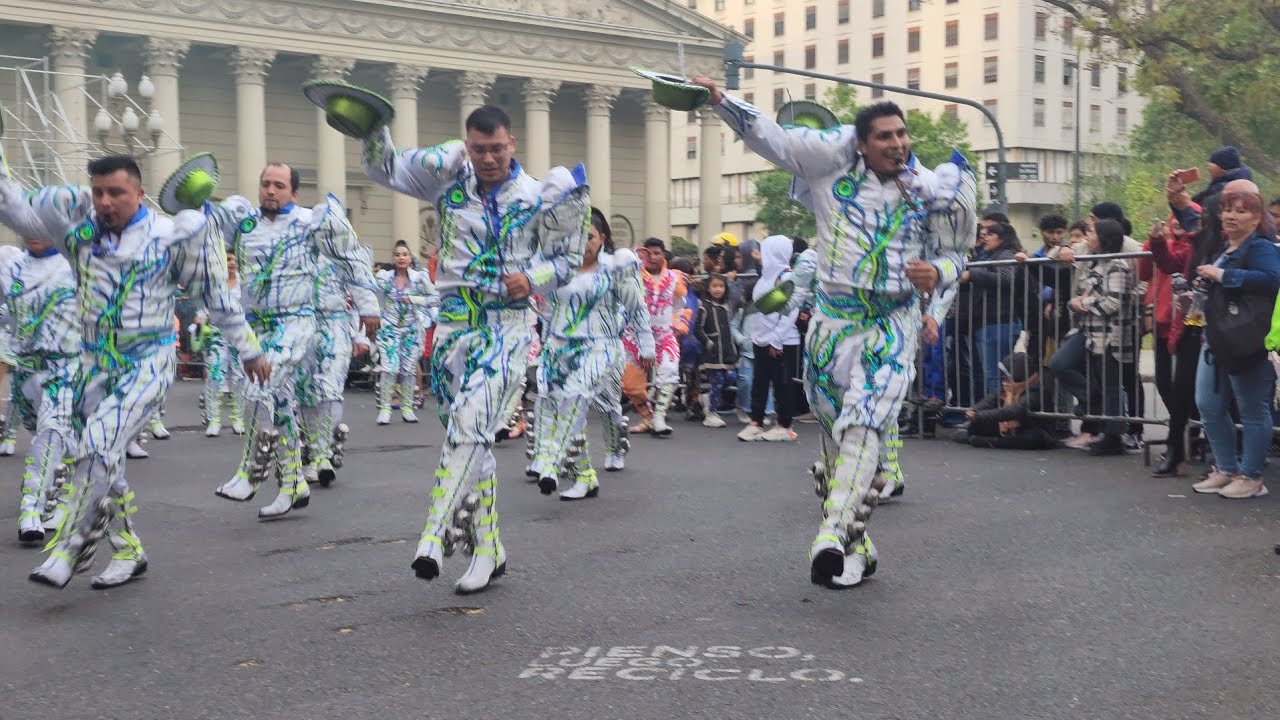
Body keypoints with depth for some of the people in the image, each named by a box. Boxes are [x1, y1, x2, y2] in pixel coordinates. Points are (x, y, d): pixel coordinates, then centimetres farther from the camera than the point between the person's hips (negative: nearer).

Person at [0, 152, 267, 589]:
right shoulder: (79, 227, 4)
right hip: (94, 364, 5)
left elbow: (215, 295, 0)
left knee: (98, 446, -22)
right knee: (103, 462, 9)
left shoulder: (169, 235, -7)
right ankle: (128, 552, 25)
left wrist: (248, 350, 4)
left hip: (148, 364, -5)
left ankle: (72, 547, -10)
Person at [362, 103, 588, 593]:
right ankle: (488, 548, 16)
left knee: (470, 425, -21)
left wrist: (533, 280, -11)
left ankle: (433, 537, -21)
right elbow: (386, 169, 10)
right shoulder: (449, 176, 5)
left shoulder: (536, 197, 0)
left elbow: (566, 259, 8)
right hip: (456, 321, 3)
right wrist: (374, 129, -9)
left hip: (508, 325, -3)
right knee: (472, 435, 6)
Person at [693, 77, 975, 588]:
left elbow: (954, 256, 14)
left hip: (894, 325, -1)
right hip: (834, 319, 1)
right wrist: (721, 100, -7)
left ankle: (833, 535, -29)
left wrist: (937, 273, -9)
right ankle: (857, 543, 19)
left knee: (864, 426, -20)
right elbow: (772, 139, 1)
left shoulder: (931, 193, 2)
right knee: (835, 432, 6)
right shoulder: (837, 163, 1)